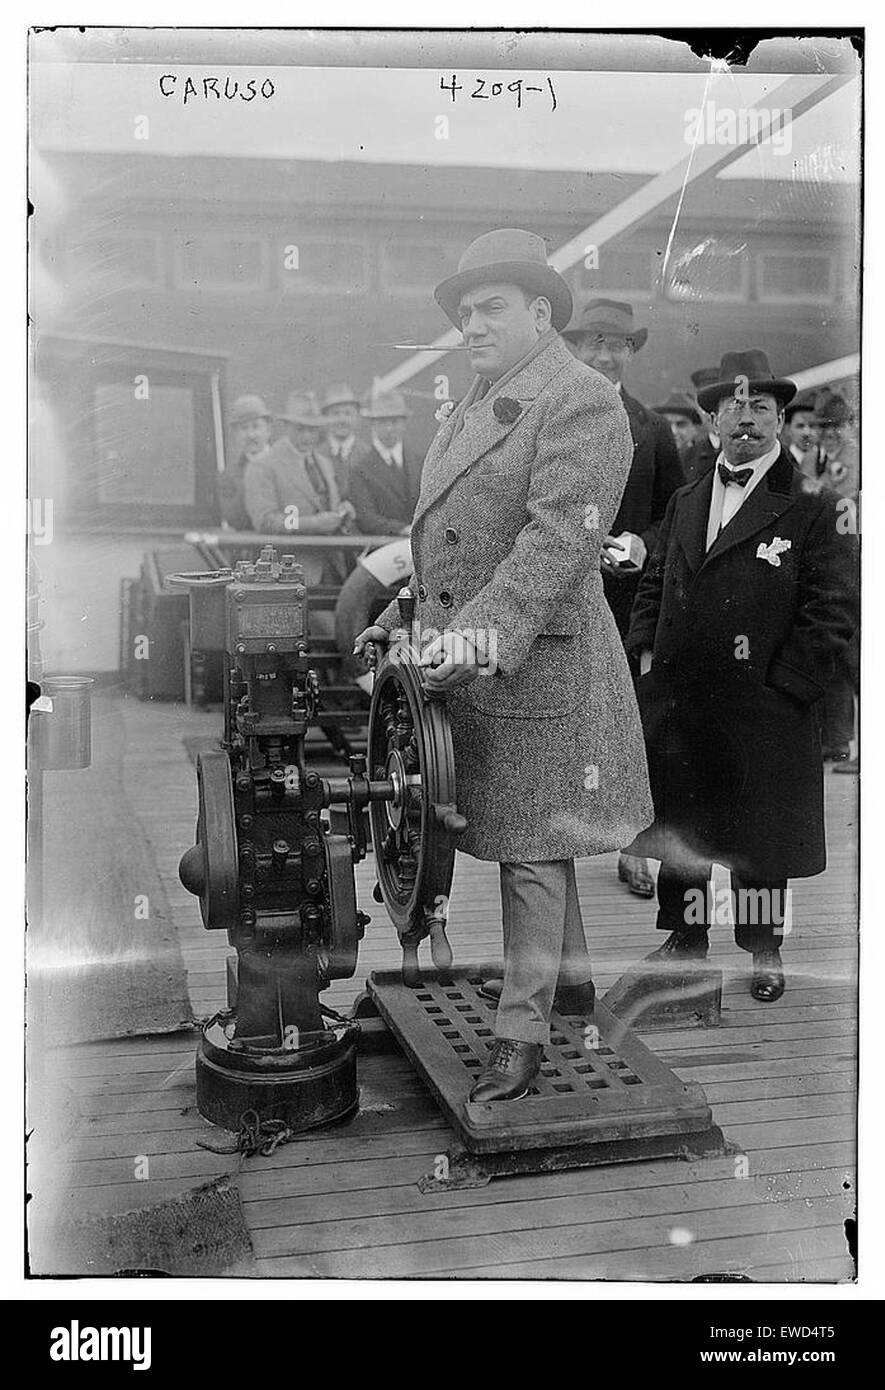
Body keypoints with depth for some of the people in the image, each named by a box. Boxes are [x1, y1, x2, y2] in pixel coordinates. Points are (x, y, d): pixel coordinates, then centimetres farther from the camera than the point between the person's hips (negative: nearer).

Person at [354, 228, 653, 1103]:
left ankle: (521, 1032, 8)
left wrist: (484, 635, -29)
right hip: (466, 650, 9)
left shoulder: (581, 403, -11)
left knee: (530, 843, -2)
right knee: (518, 826, 17)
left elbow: (560, 540, -22)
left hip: (535, 659, -9)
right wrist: (402, 619, 15)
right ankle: (570, 977, 33)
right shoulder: (474, 410, 19)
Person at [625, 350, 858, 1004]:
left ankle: (765, 949, 26)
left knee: (761, 831, 7)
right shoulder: (686, 502, 13)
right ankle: (685, 935, 31)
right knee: (678, 825, 14)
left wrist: (784, 684, -13)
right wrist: (646, 650, 7)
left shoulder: (814, 508, -5)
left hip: (762, 709, -5)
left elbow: (834, 608, -9)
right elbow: (655, 584, 20)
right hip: (676, 703, 5)